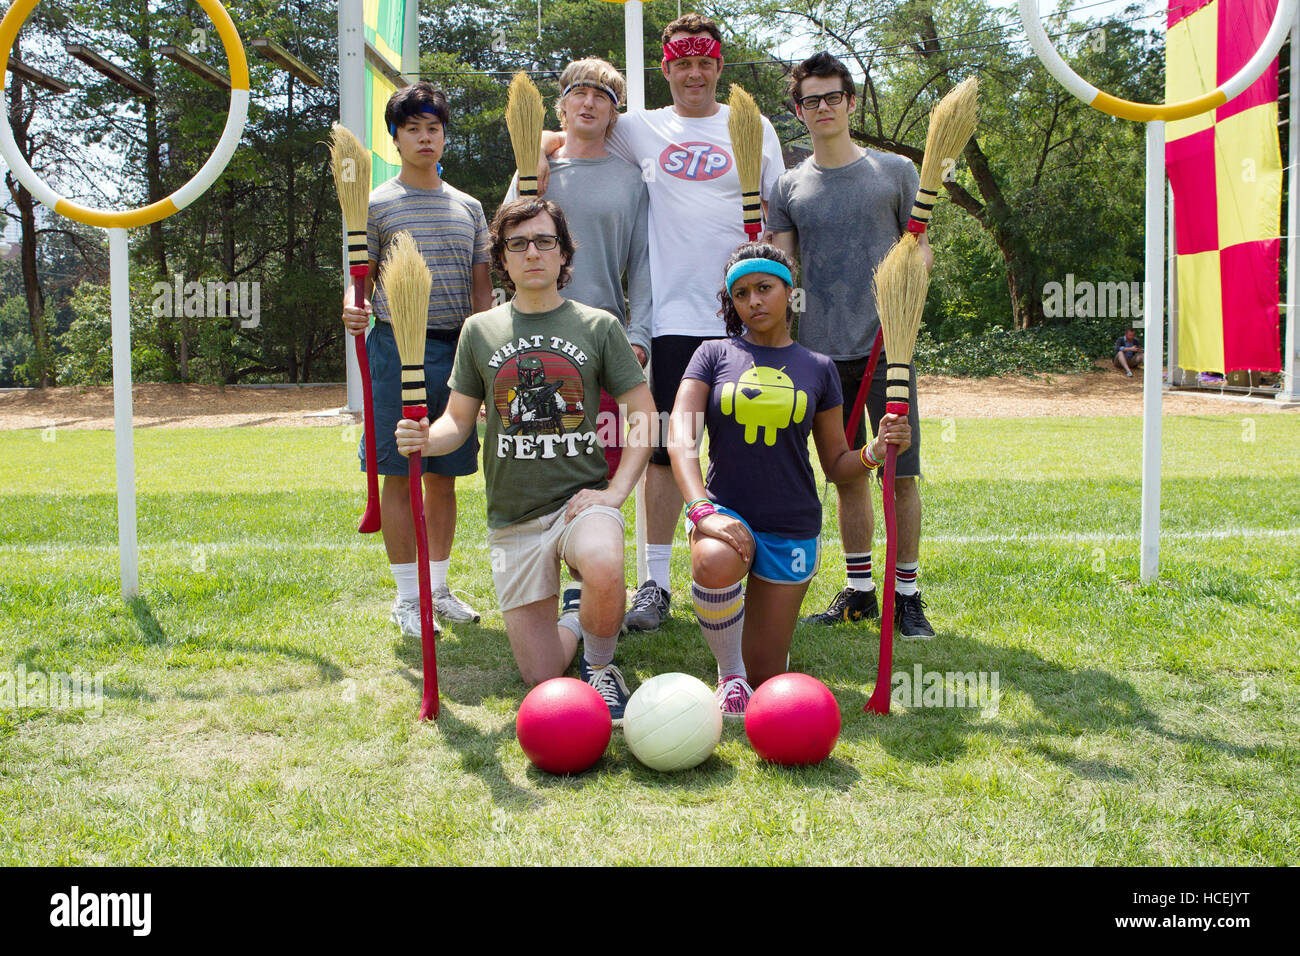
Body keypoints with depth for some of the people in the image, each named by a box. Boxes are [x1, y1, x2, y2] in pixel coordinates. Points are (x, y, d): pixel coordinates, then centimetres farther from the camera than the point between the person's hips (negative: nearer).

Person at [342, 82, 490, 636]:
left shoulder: (468, 207, 14)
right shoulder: (377, 205, 2)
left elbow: (482, 290, 13)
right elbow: (360, 280, 0)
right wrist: (352, 309, -23)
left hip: (458, 348, 4)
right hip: (398, 346, -4)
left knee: (444, 476, 9)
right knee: (400, 475, -1)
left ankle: (438, 587, 21)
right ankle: (408, 597, 8)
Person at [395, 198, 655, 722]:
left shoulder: (598, 325, 3)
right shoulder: (481, 330, 7)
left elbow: (644, 415, 4)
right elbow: (458, 420, 10)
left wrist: (616, 491, -8)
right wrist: (424, 438, -13)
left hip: (582, 498, -2)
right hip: (513, 519, 2)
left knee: (604, 572, -38)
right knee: (542, 677, -1)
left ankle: (600, 663, -6)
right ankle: (574, 625, 35)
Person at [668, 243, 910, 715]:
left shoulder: (817, 368, 7)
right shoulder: (713, 355, 3)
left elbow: (836, 465, 10)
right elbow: (680, 439, -10)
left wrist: (876, 452, -13)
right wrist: (703, 510, -26)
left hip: (792, 528, 2)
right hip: (727, 511, -1)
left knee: (766, 678, 1)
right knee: (715, 563, -39)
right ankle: (729, 672, -11)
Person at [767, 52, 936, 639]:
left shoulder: (895, 172, 6)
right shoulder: (790, 187, 10)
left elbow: (921, 249, 7)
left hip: (886, 347, -2)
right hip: (822, 350, 2)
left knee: (900, 473, -3)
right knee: (847, 475, 9)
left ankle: (907, 593, 8)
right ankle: (858, 590, 19)